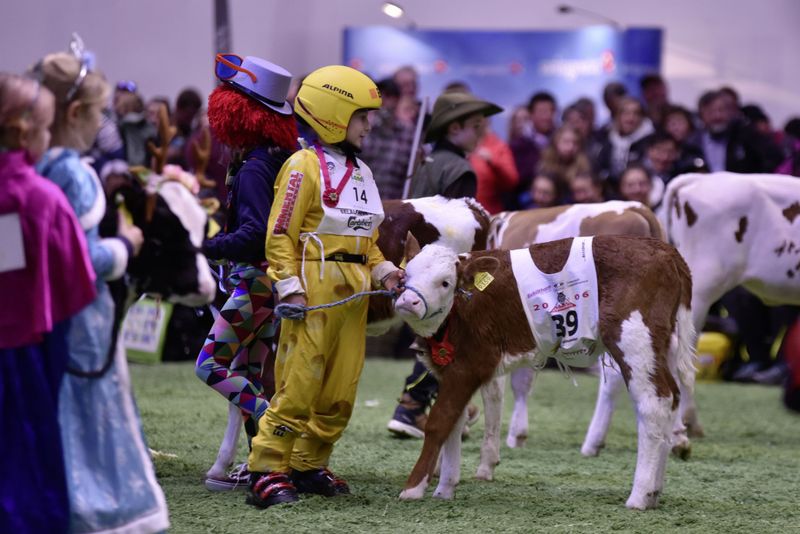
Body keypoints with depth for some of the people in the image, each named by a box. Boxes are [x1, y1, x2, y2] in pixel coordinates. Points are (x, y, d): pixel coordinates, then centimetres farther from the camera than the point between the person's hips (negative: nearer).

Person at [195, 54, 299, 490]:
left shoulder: (253, 169, -19)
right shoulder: (282, 159, 9)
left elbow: (254, 235, -28)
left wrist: (203, 247, -26)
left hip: (256, 278, -9)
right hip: (277, 278, 9)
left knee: (209, 366, -6)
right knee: (246, 372, 15)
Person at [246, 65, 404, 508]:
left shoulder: (360, 172, 18)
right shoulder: (305, 166, -6)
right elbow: (280, 234, -10)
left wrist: (383, 270, 8)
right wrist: (290, 286, -17)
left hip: (353, 294, 8)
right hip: (315, 289, -8)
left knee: (340, 389, 9)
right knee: (299, 385, -9)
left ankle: (309, 465, 19)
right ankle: (267, 470, -4)